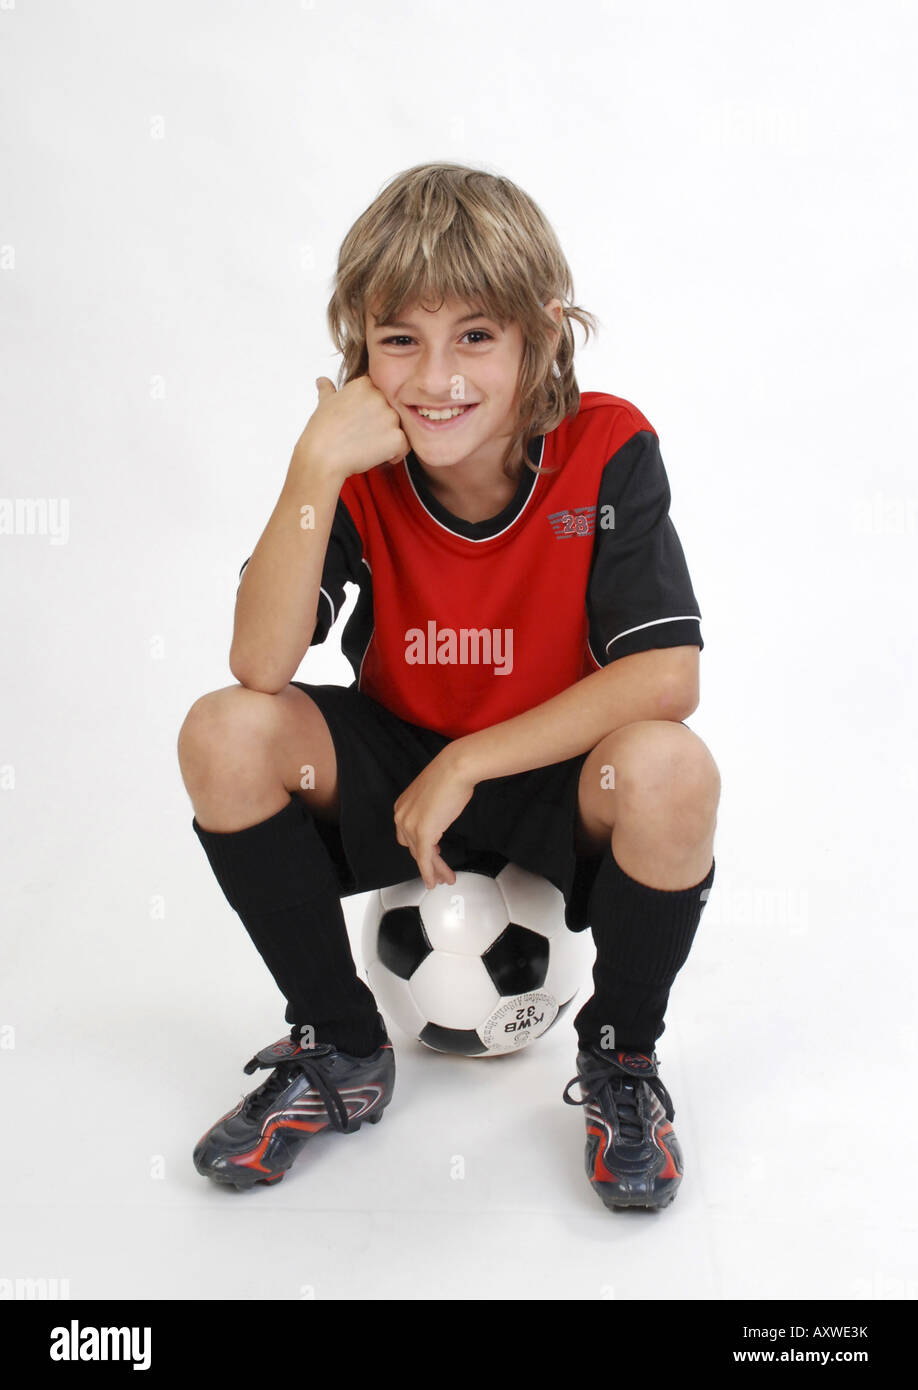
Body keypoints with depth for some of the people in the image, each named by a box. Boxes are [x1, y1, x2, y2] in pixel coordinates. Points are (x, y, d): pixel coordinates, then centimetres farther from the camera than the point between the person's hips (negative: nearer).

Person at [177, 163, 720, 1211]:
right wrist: (315, 468, -33)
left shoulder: (608, 449, -18)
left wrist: (469, 762, -25)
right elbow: (262, 667, -24)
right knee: (223, 735, -22)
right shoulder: (355, 470, -13)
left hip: (558, 772, -2)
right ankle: (340, 1052, 1)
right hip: (396, 764, 3)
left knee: (671, 770, -35)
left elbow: (667, 676, -26)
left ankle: (620, 1063, -3)